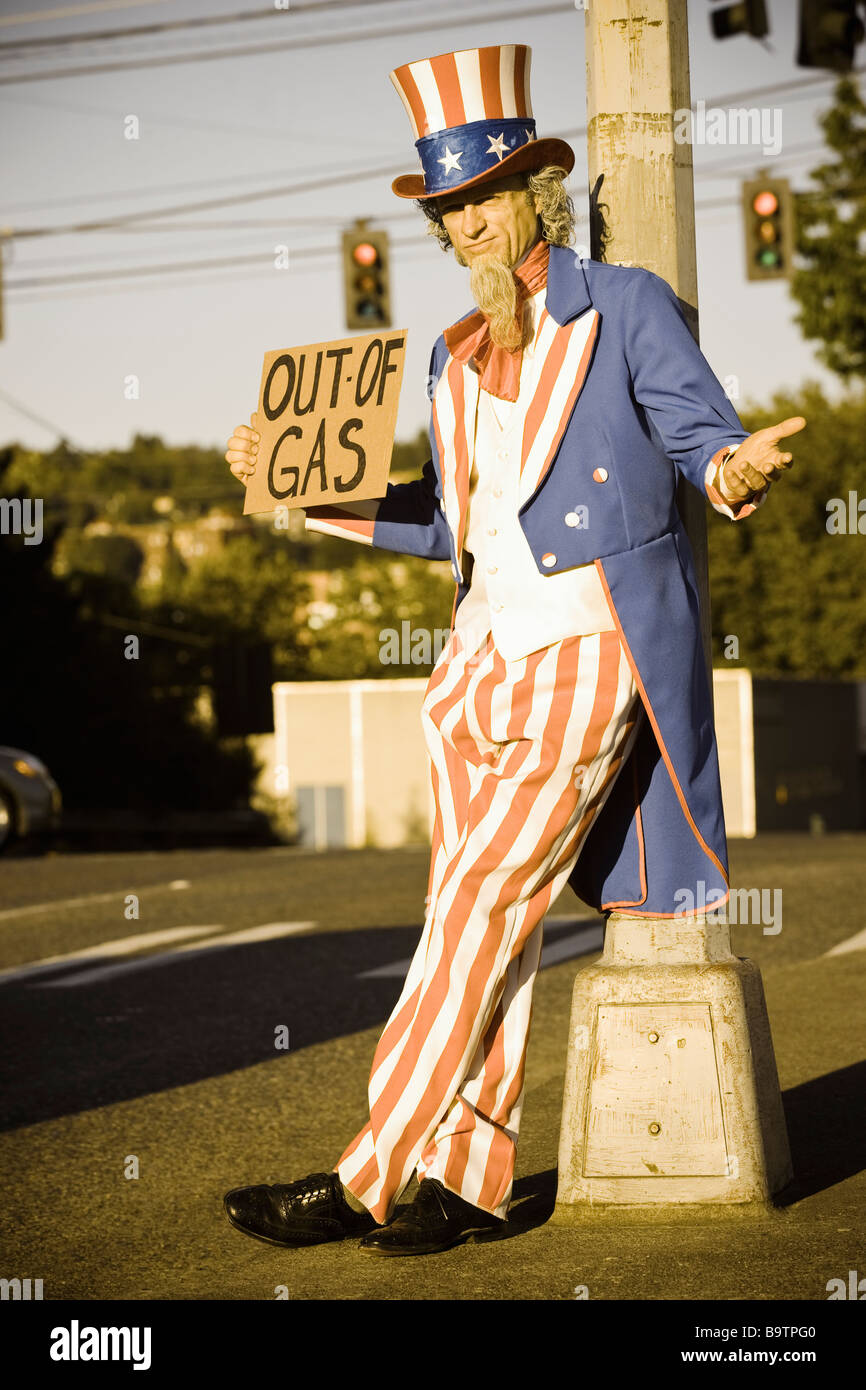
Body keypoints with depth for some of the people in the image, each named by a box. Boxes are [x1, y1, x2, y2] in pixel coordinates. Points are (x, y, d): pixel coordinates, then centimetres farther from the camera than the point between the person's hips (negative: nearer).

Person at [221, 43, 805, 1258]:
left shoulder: (624, 305, -3)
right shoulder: (457, 356, 15)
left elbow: (706, 440, -6)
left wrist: (739, 471, -30)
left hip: (593, 657, -7)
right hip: (489, 657, 7)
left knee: (477, 906, -11)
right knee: (483, 922, 4)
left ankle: (368, 1179, -9)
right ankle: (470, 1181, 8)